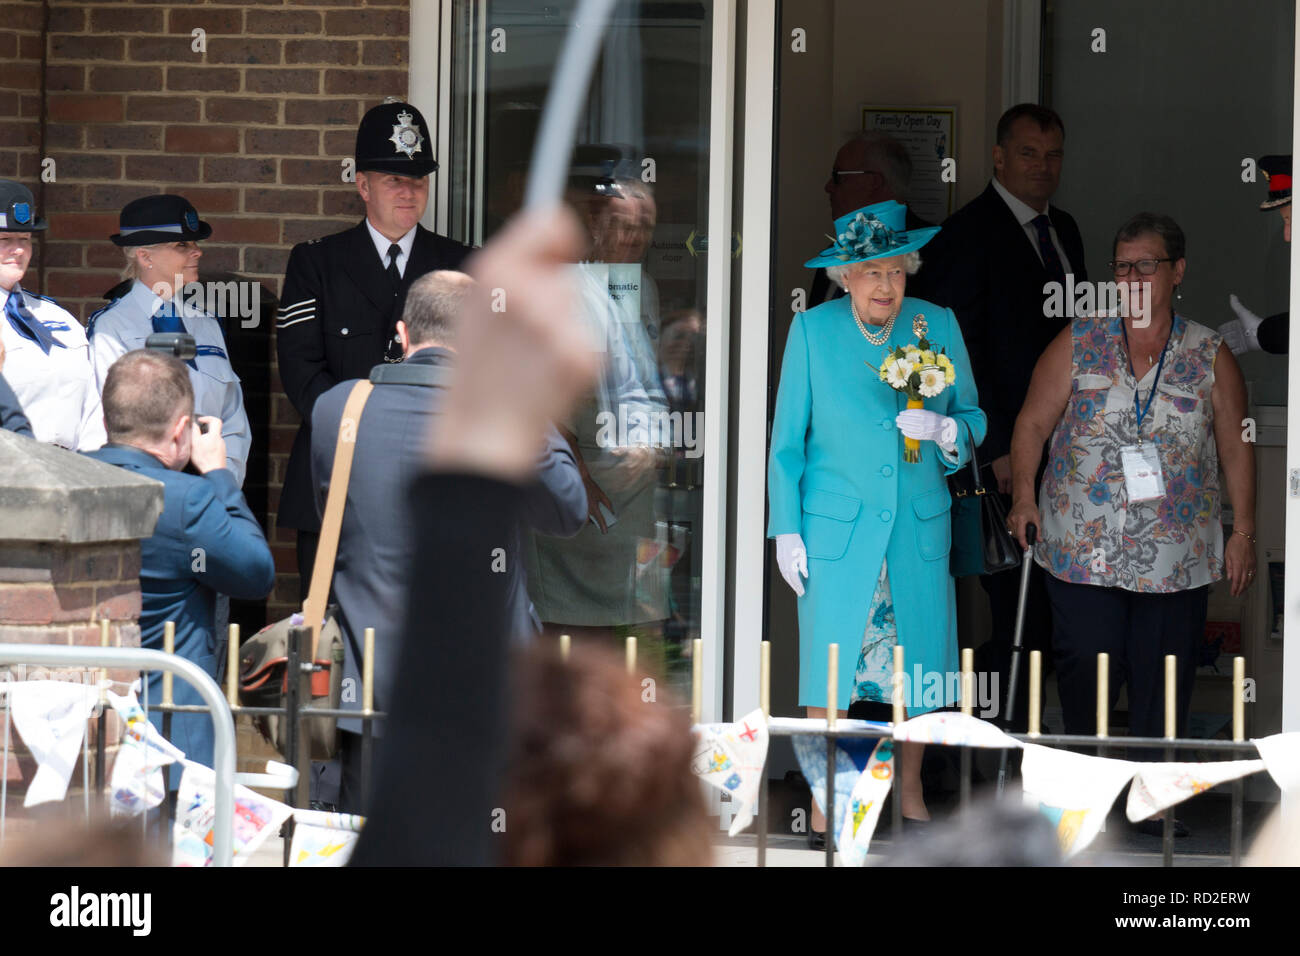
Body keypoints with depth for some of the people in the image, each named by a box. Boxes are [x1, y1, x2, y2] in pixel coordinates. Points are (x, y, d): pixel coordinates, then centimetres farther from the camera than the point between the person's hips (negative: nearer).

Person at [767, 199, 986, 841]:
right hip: (837, 524, -2)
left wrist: (942, 428, -14)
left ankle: (910, 794, 22)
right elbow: (787, 438, 2)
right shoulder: (813, 330, -2)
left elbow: (973, 420, 9)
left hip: (920, 525, 2)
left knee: (918, 663, 6)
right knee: (830, 664, -4)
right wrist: (785, 529, -2)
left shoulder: (938, 326, 3)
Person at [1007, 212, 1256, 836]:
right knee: (1087, 664, -3)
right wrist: (1024, 495, -3)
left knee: (1164, 677, 2)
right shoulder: (1078, 345, 4)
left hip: (1176, 551, 1)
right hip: (1083, 546, 0)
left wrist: (1243, 532, 4)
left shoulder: (1211, 357, 5)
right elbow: (1033, 423, 7)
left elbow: (1236, 449, 8)